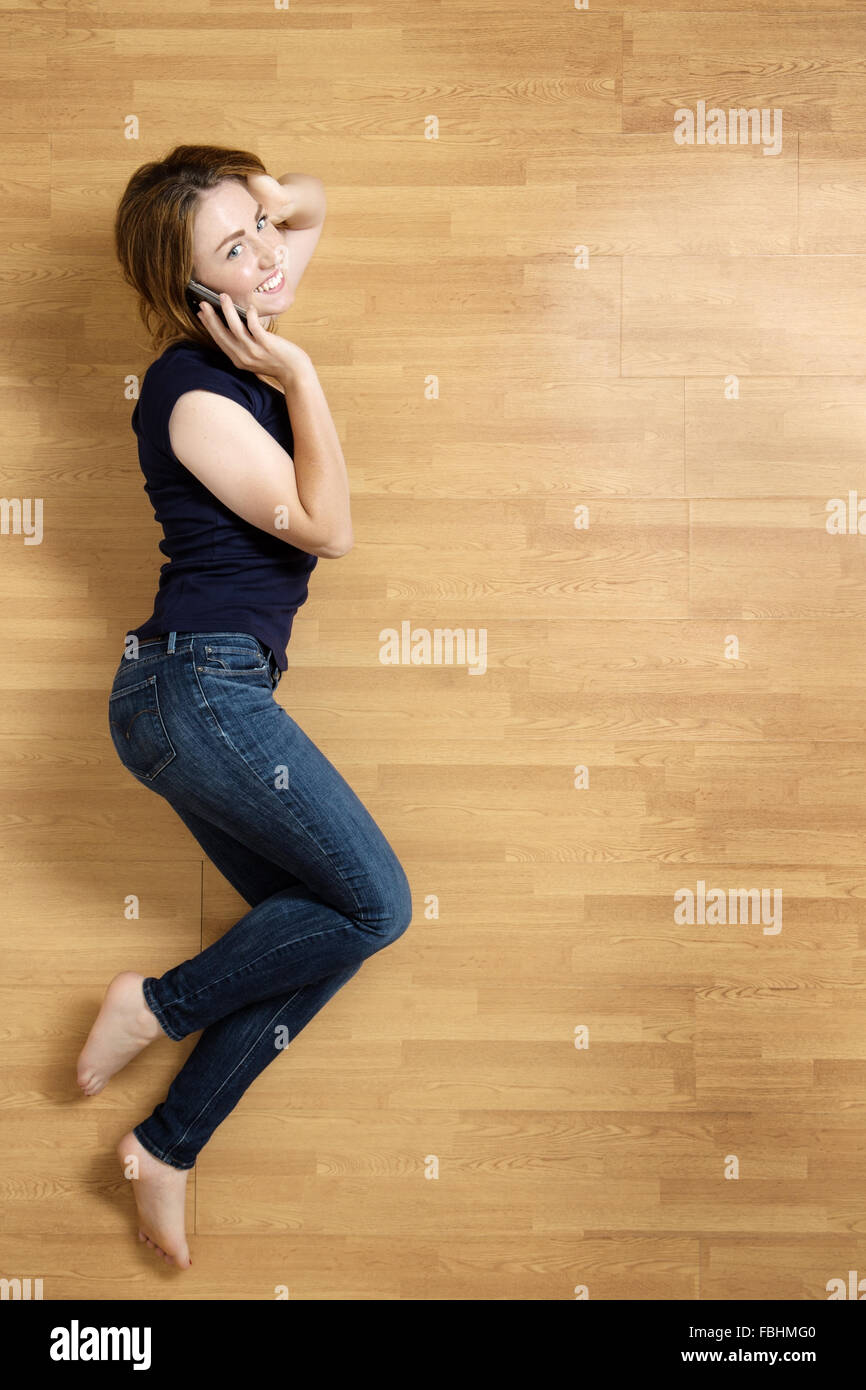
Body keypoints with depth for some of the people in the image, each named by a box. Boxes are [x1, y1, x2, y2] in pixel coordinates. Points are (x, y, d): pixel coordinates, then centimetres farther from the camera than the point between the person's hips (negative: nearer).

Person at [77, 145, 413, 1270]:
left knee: (321, 928, 8)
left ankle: (166, 1145, 15)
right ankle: (160, 1004, 8)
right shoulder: (195, 392, -12)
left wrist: (270, 192, 6)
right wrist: (300, 377, -11)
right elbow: (327, 528, -13)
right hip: (198, 684, -9)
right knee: (376, 904, -5)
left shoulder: (247, 347, 13)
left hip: (203, 698, 9)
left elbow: (313, 206, 28)